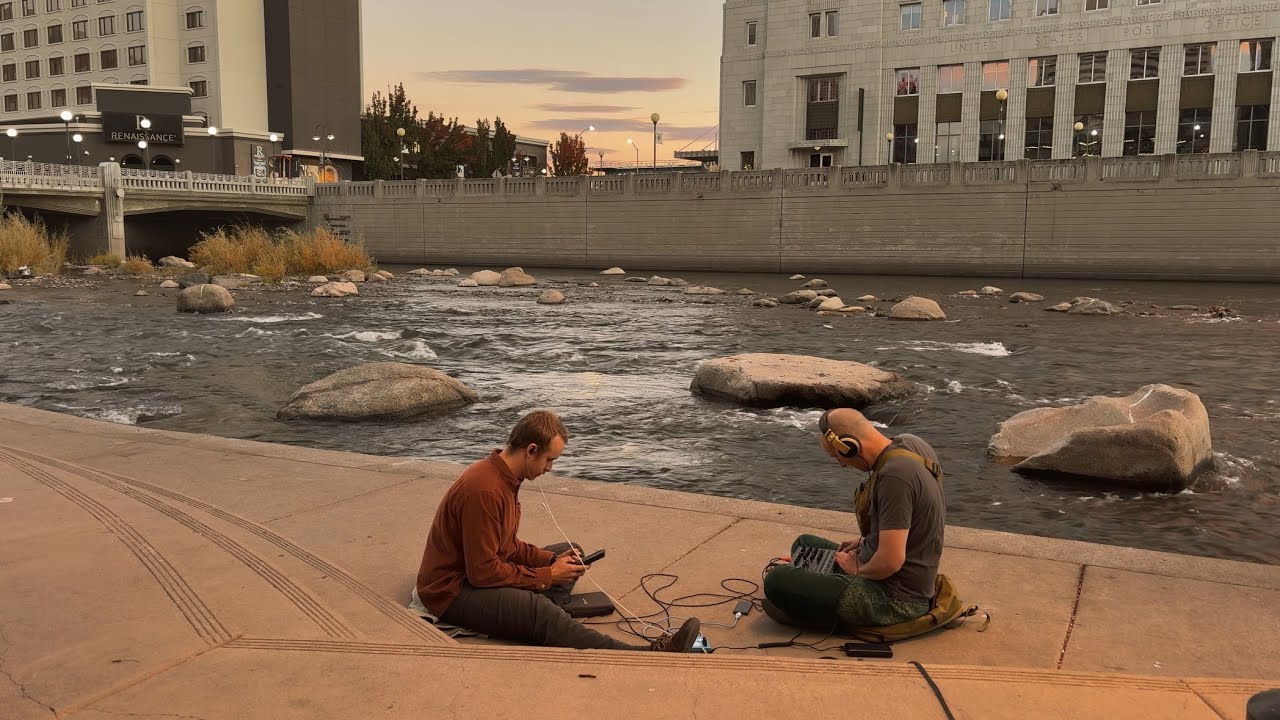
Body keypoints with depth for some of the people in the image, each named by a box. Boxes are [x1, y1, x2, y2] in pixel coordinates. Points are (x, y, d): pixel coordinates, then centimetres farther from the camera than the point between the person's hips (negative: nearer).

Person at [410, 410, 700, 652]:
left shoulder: (505, 477, 6)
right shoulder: (484, 490, -26)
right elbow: (483, 572, -25)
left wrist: (551, 560, -3)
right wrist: (547, 576, -16)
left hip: (478, 571, 11)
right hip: (451, 591, -11)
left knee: (569, 553, 11)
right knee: (540, 611, -34)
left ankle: (532, 623, -16)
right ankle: (649, 656, -43)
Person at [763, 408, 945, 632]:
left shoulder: (894, 477, -29)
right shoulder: (910, 443, 1)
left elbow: (890, 562, -29)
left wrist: (858, 569, -9)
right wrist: (868, 541, 14)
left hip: (896, 598, -10)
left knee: (777, 580, -21)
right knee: (804, 544, 26)